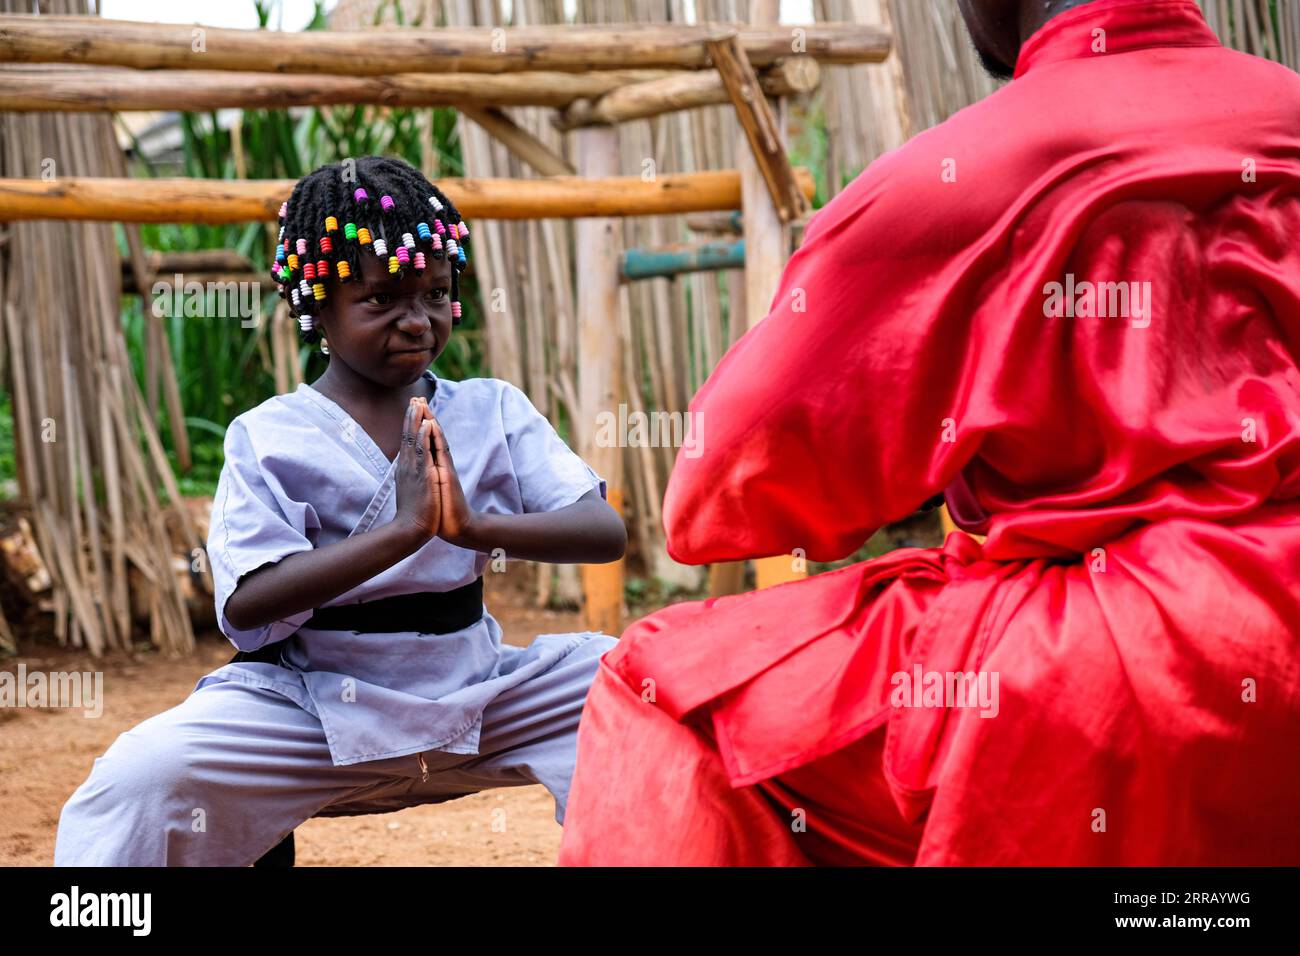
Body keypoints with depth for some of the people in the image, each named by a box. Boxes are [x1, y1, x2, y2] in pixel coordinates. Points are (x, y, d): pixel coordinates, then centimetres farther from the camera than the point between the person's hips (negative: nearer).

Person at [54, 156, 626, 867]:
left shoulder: (492, 410, 4)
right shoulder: (268, 436, -4)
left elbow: (606, 532, -8)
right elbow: (245, 604, -18)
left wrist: (476, 526, -27)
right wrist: (402, 530, -29)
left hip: (477, 689, 3)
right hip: (314, 708, -3)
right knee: (138, 778, -26)